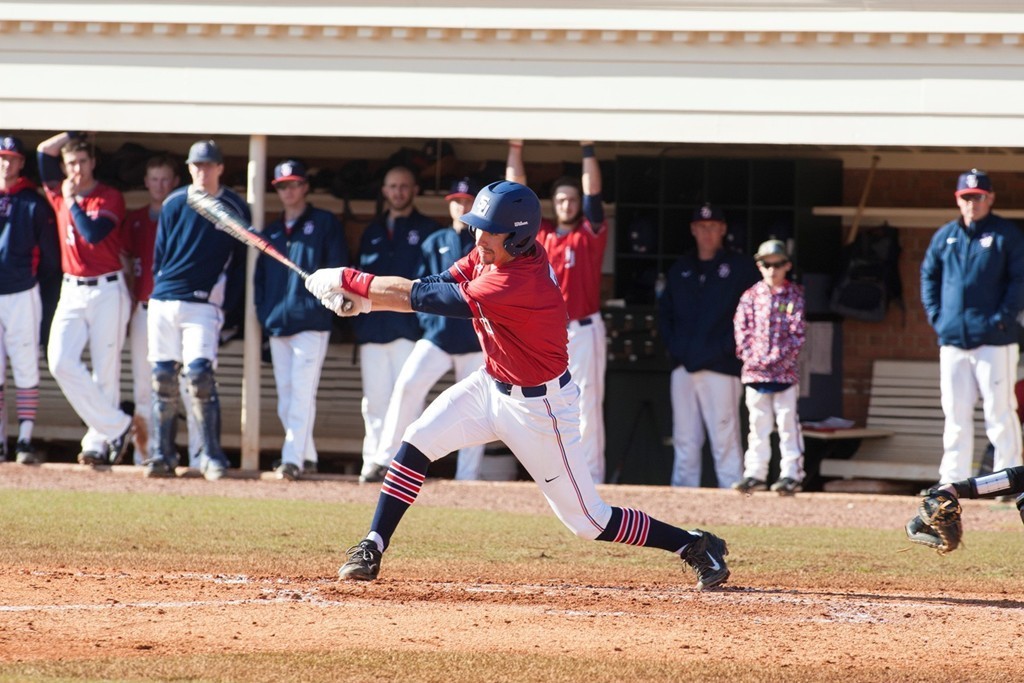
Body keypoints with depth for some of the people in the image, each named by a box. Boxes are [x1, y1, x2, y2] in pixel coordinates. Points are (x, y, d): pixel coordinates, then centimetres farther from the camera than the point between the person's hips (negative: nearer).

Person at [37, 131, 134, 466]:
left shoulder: (110, 198, -5)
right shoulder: (60, 194, 10)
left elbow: (93, 232, -20)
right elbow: (44, 150, 12)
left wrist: (72, 201, -9)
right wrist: (73, 134, 9)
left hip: (107, 291, -5)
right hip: (72, 291, 5)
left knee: (105, 371, -4)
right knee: (61, 361, -11)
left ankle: (97, 442, 1)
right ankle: (116, 426, -6)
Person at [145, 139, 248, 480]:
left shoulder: (235, 208, 2)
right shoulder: (174, 204, 7)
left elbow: (241, 261, 5)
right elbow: (159, 253, 13)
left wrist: (225, 302, -2)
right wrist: (161, 284, 5)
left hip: (204, 302, -3)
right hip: (163, 299, 3)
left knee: (199, 373, -15)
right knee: (162, 376, 2)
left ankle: (211, 455, -9)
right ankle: (161, 454, 7)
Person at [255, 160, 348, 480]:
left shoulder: (325, 224, 4)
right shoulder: (271, 232, 19)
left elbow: (338, 270, -2)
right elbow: (260, 277, 20)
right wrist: (263, 313, 7)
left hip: (310, 322, -6)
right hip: (277, 326, 6)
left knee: (302, 392, -14)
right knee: (285, 396, 8)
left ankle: (293, 459, -20)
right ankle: (307, 457, 16)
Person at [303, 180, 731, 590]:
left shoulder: (520, 283, -34)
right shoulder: (492, 255, -8)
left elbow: (430, 300, -32)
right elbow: (432, 287, -5)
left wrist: (349, 280, -28)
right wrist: (363, 299, -21)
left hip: (540, 405, -8)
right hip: (492, 384, 8)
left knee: (588, 520, 0)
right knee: (416, 442, -8)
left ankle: (694, 546, 16)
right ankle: (371, 550, -1)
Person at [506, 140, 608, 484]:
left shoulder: (591, 234, 1)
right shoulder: (541, 233, 11)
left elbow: (593, 194, -11)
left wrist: (588, 148, -16)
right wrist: (515, 148, 3)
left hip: (584, 330, -4)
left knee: (587, 403, -5)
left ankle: (591, 476, -5)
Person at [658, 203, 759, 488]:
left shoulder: (740, 267, 2)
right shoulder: (680, 269, 18)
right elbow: (665, 310, 24)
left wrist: (731, 345, -9)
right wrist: (672, 344, 8)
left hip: (720, 367, -5)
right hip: (683, 366, 5)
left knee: (724, 440, -9)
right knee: (684, 441, 7)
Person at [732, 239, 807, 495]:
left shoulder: (795, 295, 2)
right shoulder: (751, 296, 8)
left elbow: (797, 332, -4)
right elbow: (742, 329, 5)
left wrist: (780, 357, -13)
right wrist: (751, 356, -8)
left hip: (785, 370, -3)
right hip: (754, 370, 3)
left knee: (787, 423, -2)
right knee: (758, 424, 7)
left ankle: (791, 474, 1)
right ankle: (755, 474, 12)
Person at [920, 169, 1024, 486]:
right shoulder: (945, 236, 14)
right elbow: (929, 275, 21)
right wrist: (935, 314, 8)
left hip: (994, 340, -5)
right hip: (953, 340, 5)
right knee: (955, 412, 7)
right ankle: (952, 479, 12)